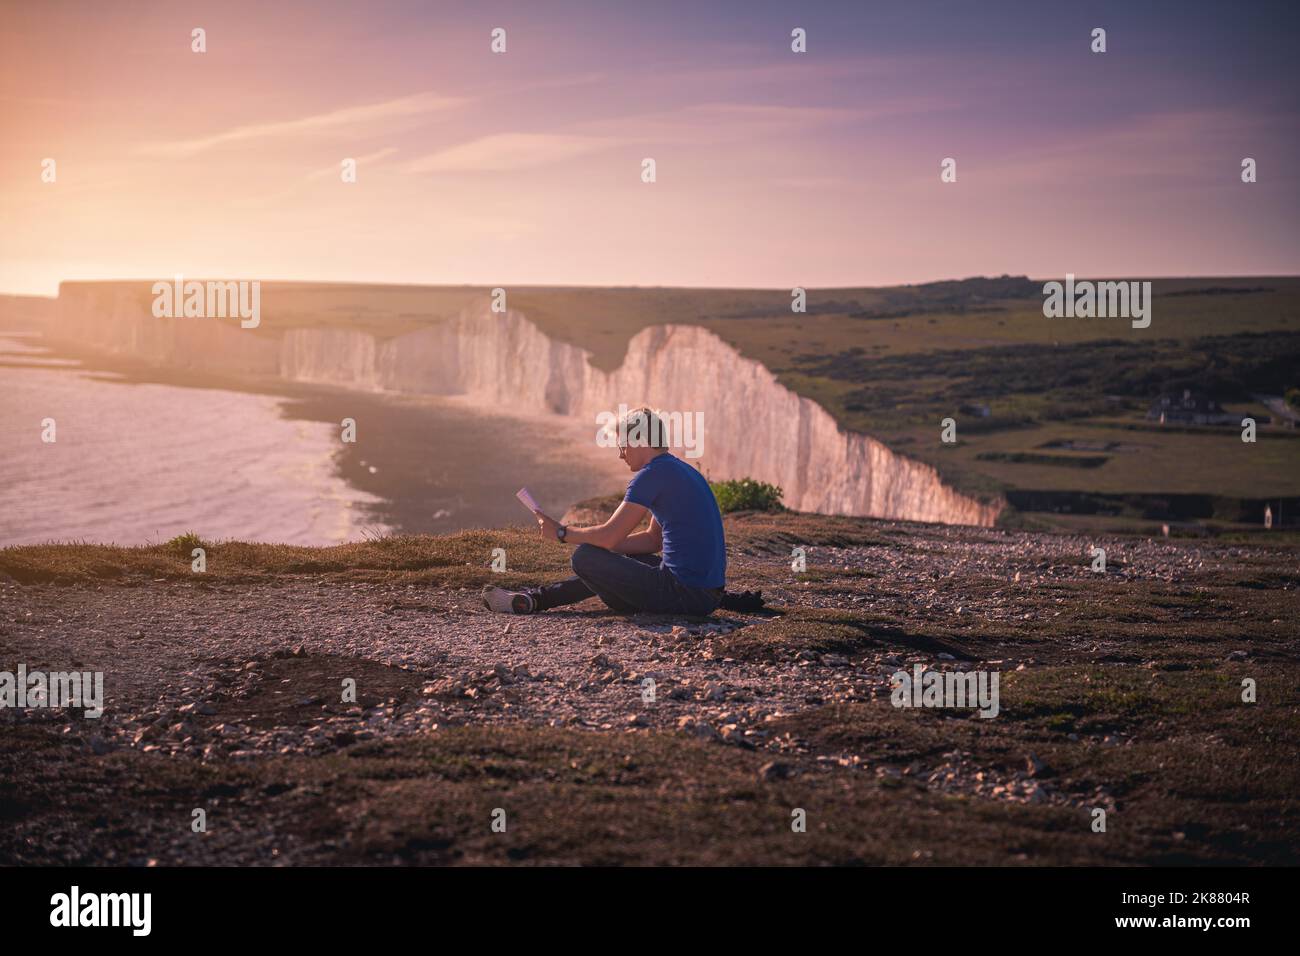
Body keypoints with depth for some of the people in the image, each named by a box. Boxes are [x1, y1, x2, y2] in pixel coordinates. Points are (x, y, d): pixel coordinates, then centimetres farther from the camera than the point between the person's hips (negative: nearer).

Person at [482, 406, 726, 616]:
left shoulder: (653, 474, -12)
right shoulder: (681, 470, 18)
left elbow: (609, 536, -12)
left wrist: (562, 533, 4)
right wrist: (601, 544, 18)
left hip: (686, 595, -10)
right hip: (710, 595, 10)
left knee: (585, 558, -5)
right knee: (621, 559, 27)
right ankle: (533, 599, 30)